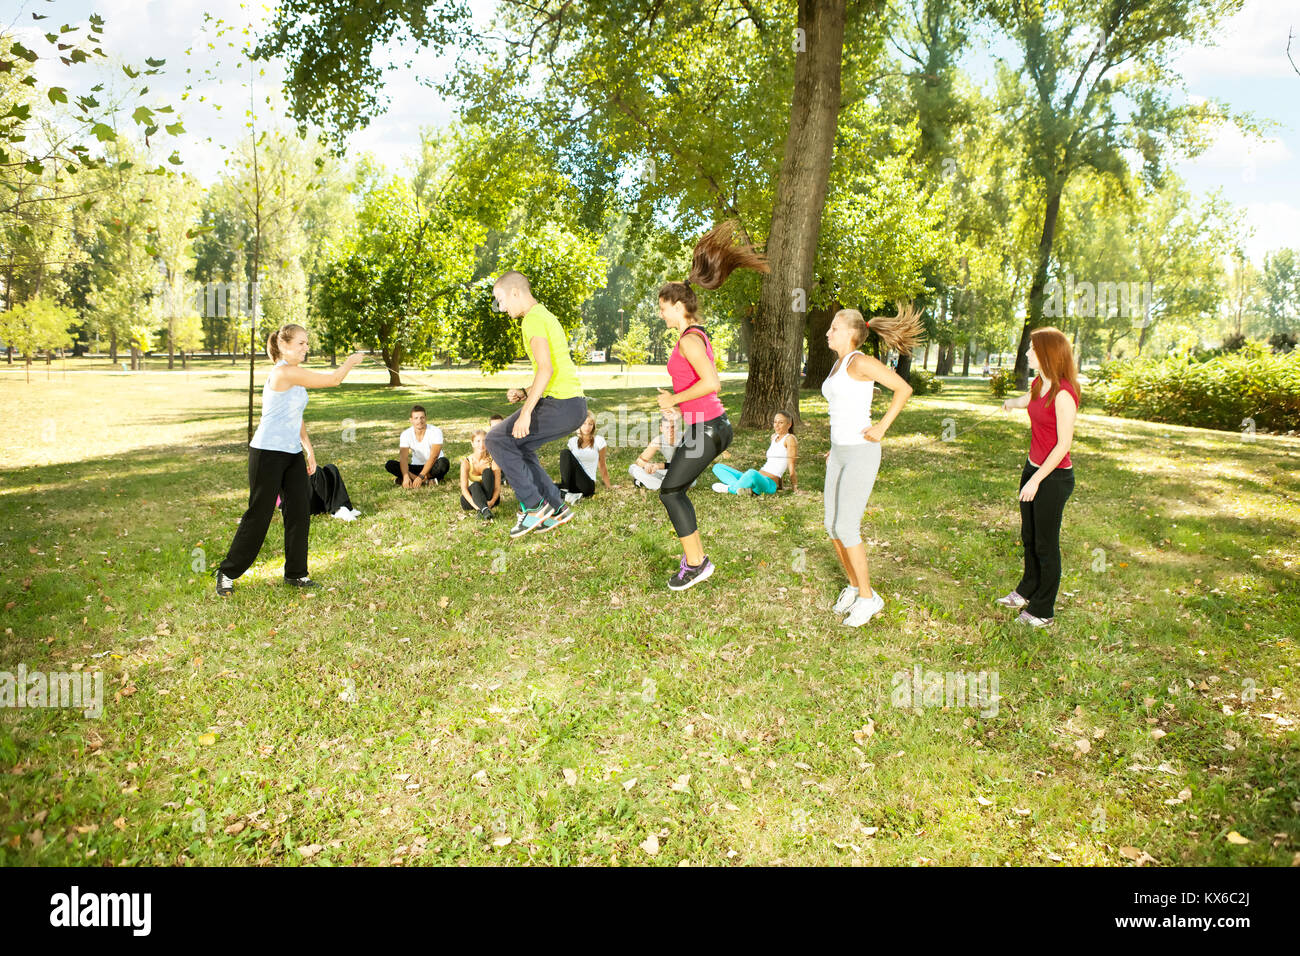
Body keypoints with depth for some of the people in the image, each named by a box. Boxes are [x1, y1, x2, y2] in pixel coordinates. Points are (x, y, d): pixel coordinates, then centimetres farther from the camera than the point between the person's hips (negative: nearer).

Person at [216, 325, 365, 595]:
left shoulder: (296, 375, 12)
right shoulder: (284, 373, -18)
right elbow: (333, 380, -16)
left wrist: (308, 448, 15)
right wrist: (351, 361, 1)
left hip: (292, 454, 9)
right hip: (268, 453, -9)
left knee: (300, 512, 6)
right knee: (259, 515, -1)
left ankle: (296, 573, 18)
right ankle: (227, 573, 15)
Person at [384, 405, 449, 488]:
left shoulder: (435, 431, -17)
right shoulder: (406, 434, -8)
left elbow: (433, 457, -25)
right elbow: (403, 458, -18)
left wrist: (421, 477, -34)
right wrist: (406, 476, -37)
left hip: (433, 467, -3)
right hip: (416, 467, 3)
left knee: (444, 462, -37)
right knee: (389, 464, -19)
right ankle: (426, 480, -27)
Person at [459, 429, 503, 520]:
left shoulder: (493, 461, -12)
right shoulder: (466, 462, -13)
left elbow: (497, 488, -15)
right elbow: (464, 488, -21)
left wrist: (492, 501, -37)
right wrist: (474, 504, -38)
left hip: (489, 498, 0)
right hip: (470, 498, 0)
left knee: (487, 472, -25)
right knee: (475, 485, -33)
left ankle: (482, 509, -37)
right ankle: (484, 509, -58)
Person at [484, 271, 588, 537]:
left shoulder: (533, 320, -10)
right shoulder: (546, 316, 23)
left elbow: (546, 368, -22)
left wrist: (526, 412, -24)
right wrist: (525, 393, 15)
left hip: (561, 405, -10)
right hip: (574, 404, 10)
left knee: (497, 440, -4)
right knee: (518, 448, 20)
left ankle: (534, 505, -2)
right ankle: (556, 508, 19)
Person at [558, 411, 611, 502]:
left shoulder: (598, 441, 2)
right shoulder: (573, 441, 12)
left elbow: (602, 465, 10)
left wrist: (609, 486, 15)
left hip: (587, 484, -3)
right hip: (572, 483, 3)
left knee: (567, 454, -23)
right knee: (565, 453, -22)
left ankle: (564, 491, -29)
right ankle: (564, 488, -30)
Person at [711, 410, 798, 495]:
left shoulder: (790, 438, -3)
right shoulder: (774, 436, 21)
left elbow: (791, 466, -4)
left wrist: (794, 487, -3)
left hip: (769, 484, -9)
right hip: (757, 479, 9)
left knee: (752, 473, -44)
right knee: (717, 467, 5)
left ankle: (730, 489, -15)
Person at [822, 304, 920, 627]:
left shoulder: (861, 361, -13)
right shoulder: (839, 365, 14)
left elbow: (904, 388, -13)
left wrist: (882, 427, -15)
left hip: (861, 454, -9)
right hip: (840, 454, 9)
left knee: (845, 529, -8)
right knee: (833, 527, 8)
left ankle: (867, 597, 7)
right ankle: (854, 586, 25)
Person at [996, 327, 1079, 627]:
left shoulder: (1063, 394, -22)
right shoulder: (1039, 384, 4)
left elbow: (1064, 444, -22)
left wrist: (1036, 479, -21)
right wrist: (1011, 403, 48)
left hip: (1054, 477, -8)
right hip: (1033, 468, 8)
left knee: (1045, 545, 4)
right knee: (1029, 537, 21)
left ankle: (1043, 611, 18)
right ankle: (1028, 591, 40)